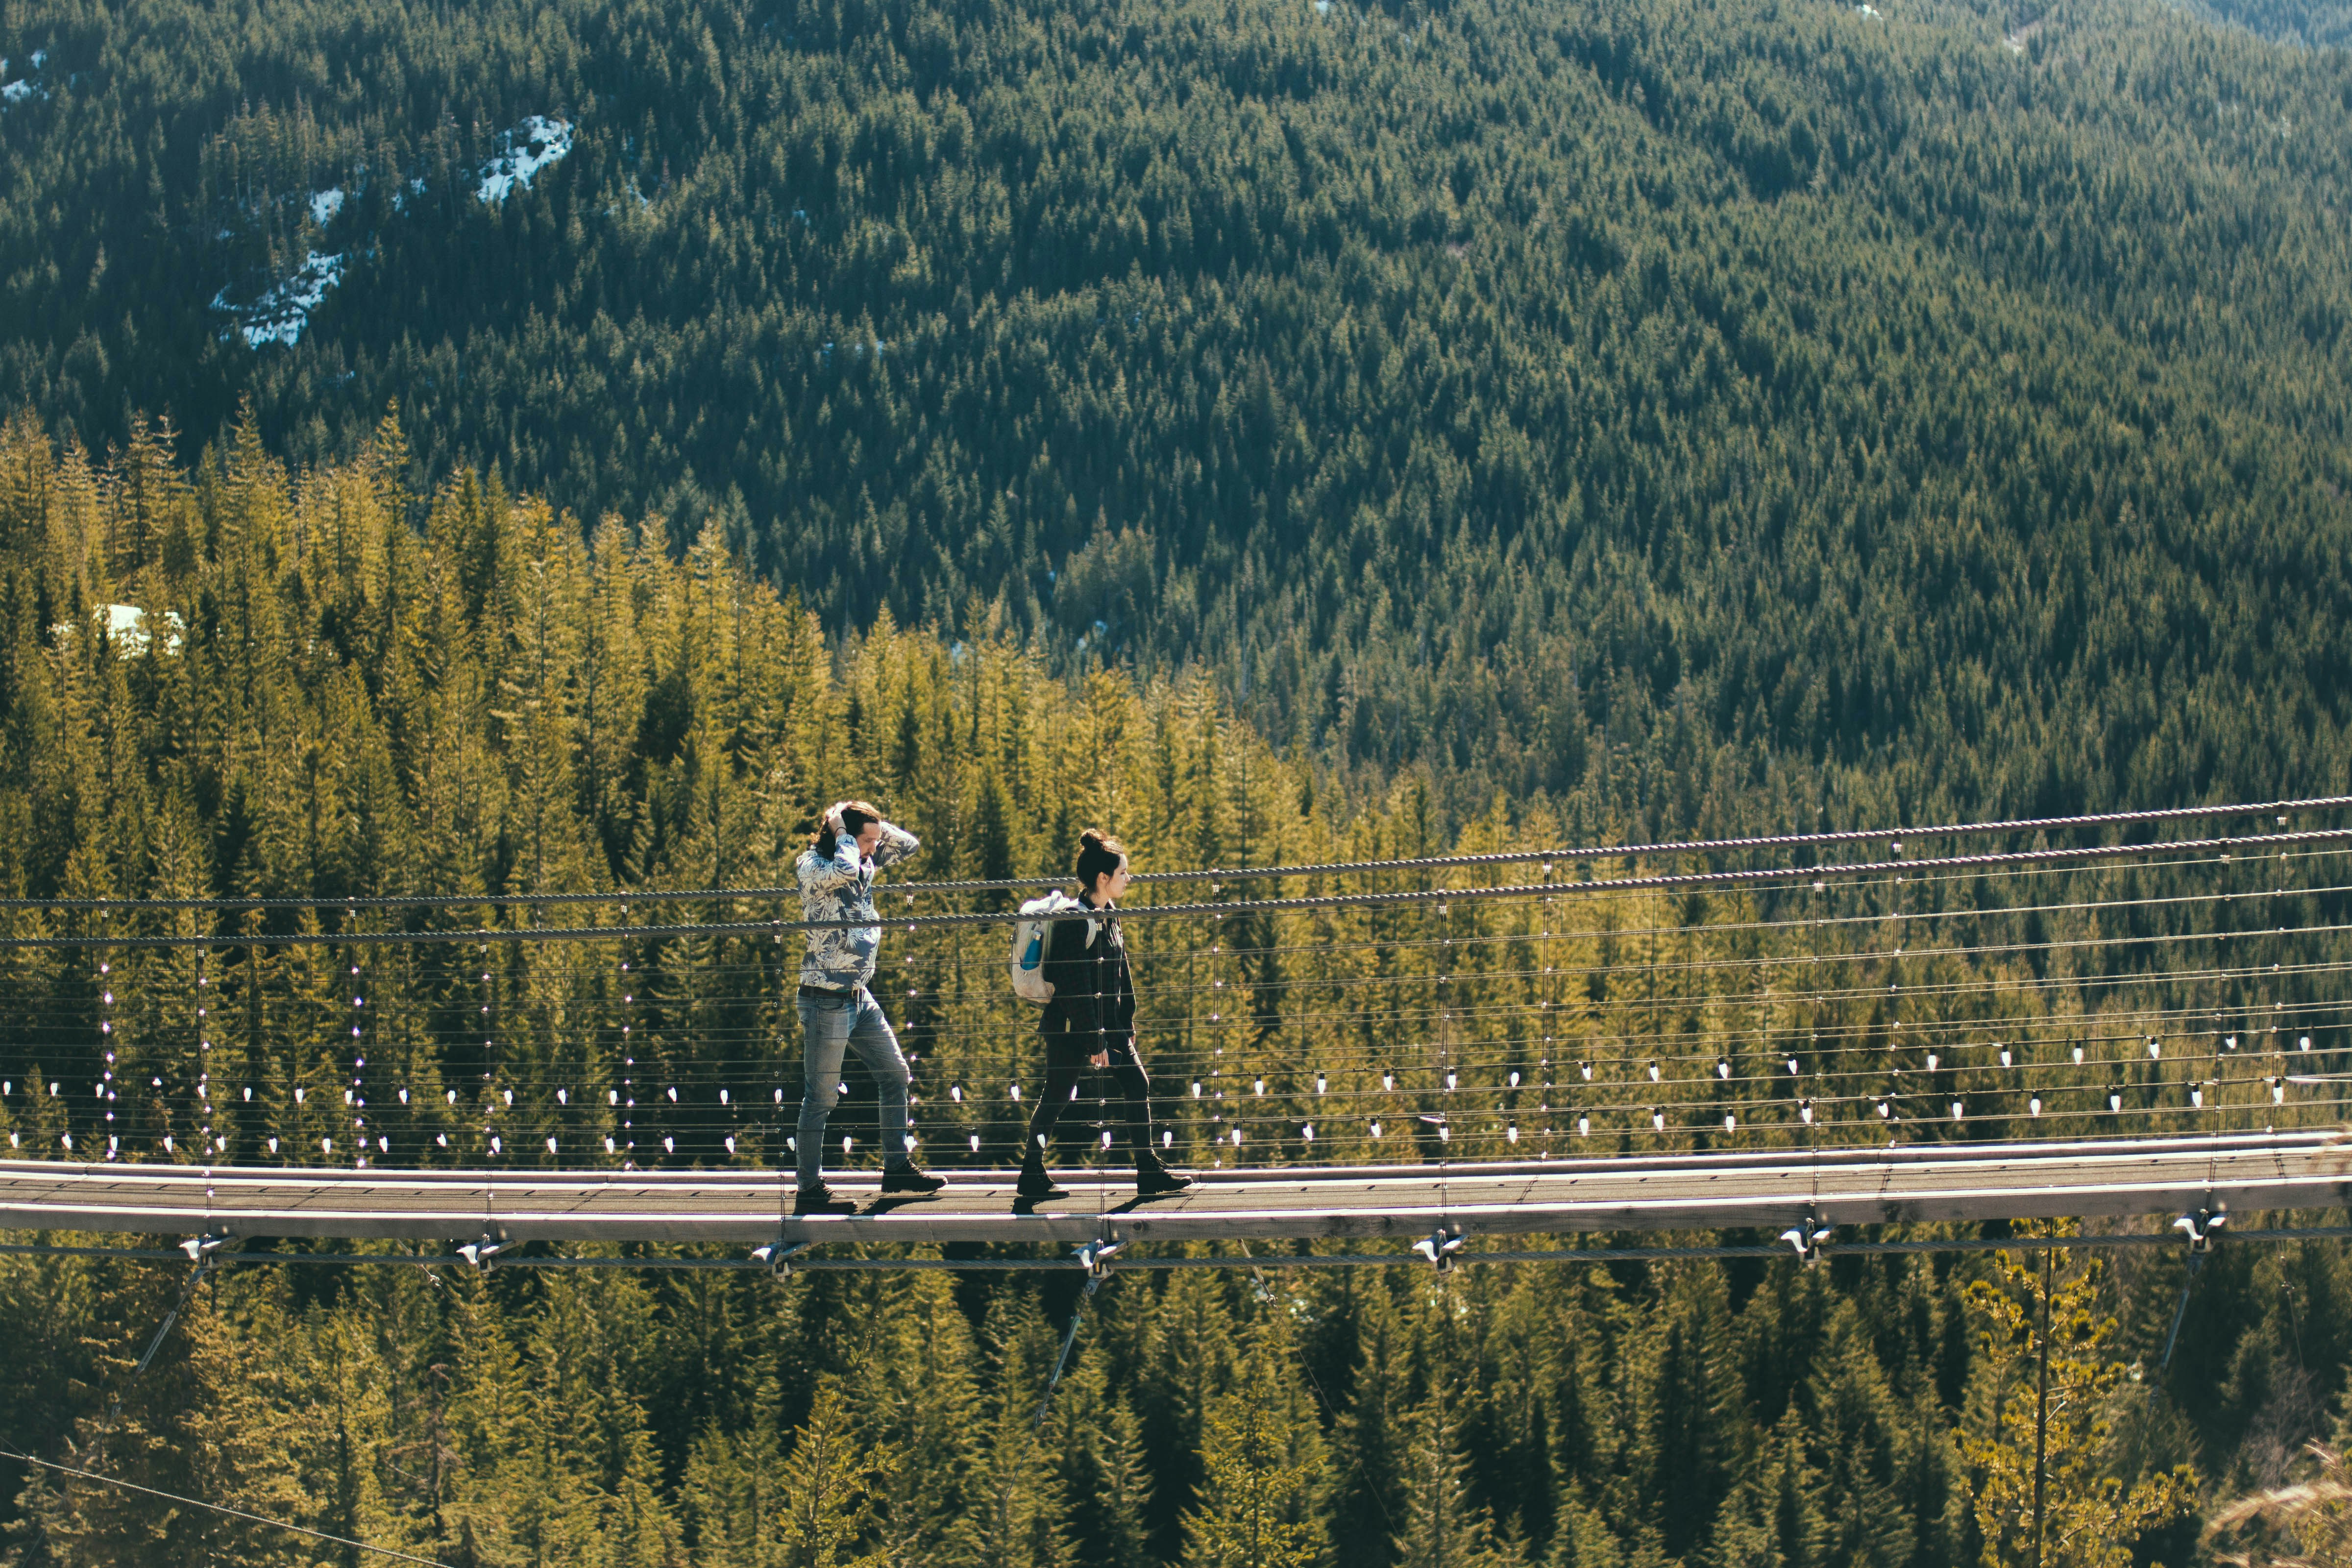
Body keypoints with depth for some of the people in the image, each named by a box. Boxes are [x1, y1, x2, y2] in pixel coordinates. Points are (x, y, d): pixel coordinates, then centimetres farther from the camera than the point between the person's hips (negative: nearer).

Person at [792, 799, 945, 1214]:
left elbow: (909, 844, 16)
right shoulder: (813, 868, -14)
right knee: (820, 1097, -3)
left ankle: (897, 1168, 26)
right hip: (826, 1000, -9)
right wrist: (842, 832, -18)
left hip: (860, 996, 9)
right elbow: (845, 870, -36)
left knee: (895, 1075, 15)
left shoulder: (866, 863, 9)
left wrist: (873, 825, 1)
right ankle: (810, 1191, 3)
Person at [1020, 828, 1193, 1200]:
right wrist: (1094, 1042, -20)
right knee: (1055, 1097, 1)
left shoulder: (1109, 916, 8)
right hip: (1071, 1029, -9)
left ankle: (1149, 1172, 10)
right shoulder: (1075, 922, -20)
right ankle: (1031, 1176, 13)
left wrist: (1127, 1026, 13)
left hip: (1109, 1025, 9)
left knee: (1137, 1086, 5)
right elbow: (1074, 988, -21)